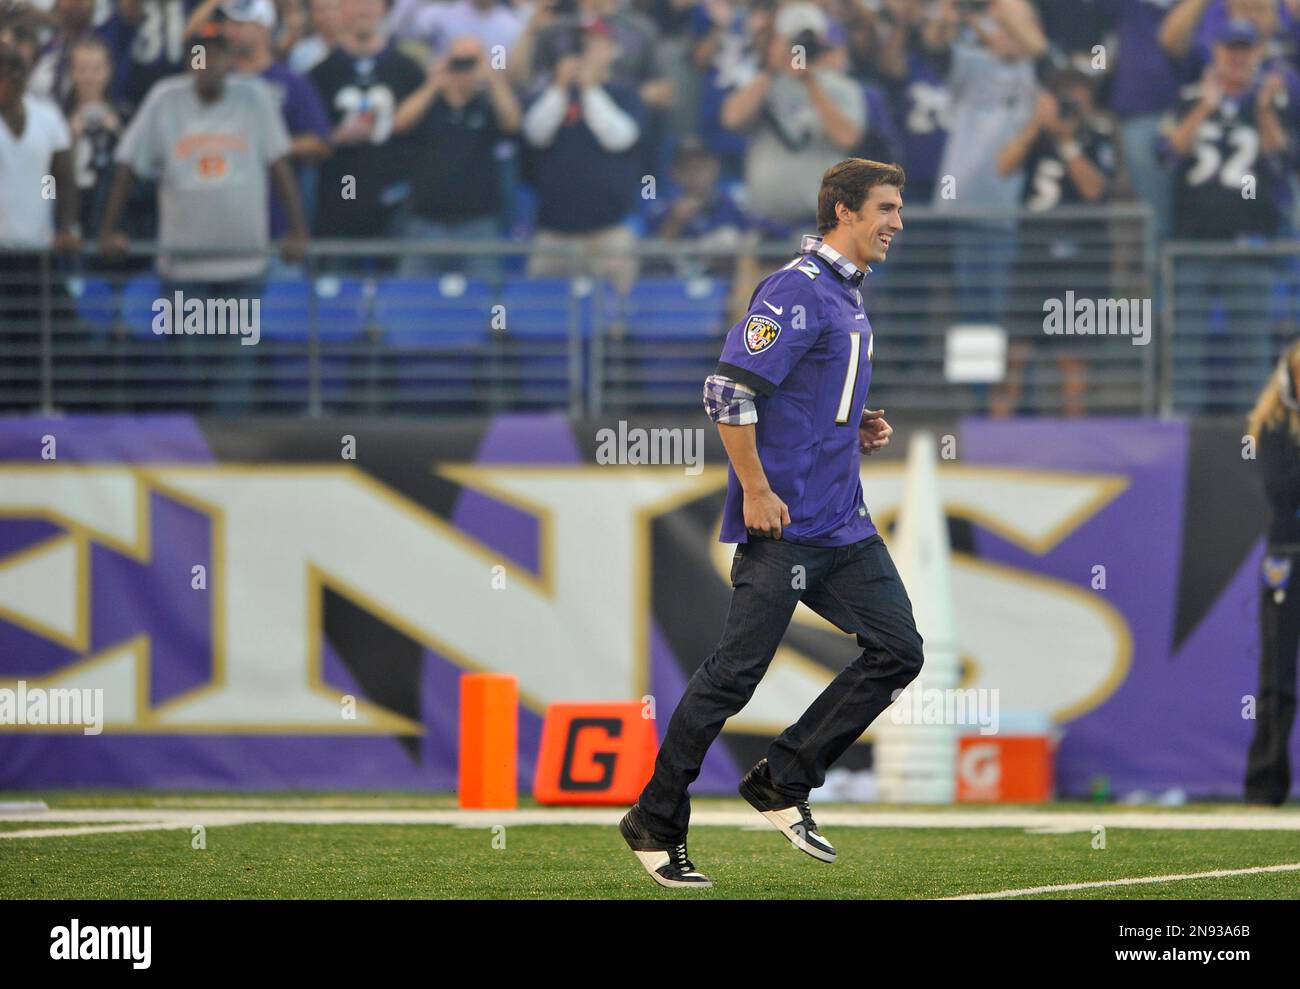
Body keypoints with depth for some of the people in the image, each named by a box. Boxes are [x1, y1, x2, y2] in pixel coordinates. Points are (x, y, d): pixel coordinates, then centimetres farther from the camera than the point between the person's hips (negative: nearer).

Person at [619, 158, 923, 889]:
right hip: (785, 522, -9)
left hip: (843, 523, 9)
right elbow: (729, 391, -20)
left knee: (898, 651, 3)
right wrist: (755, 490, -21)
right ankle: (656, 823, 3)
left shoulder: (848, 296, 17)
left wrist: (855, 429, 12)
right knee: (738, 670, -7)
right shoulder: (797, 291, -13)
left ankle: (782, 785, 10)